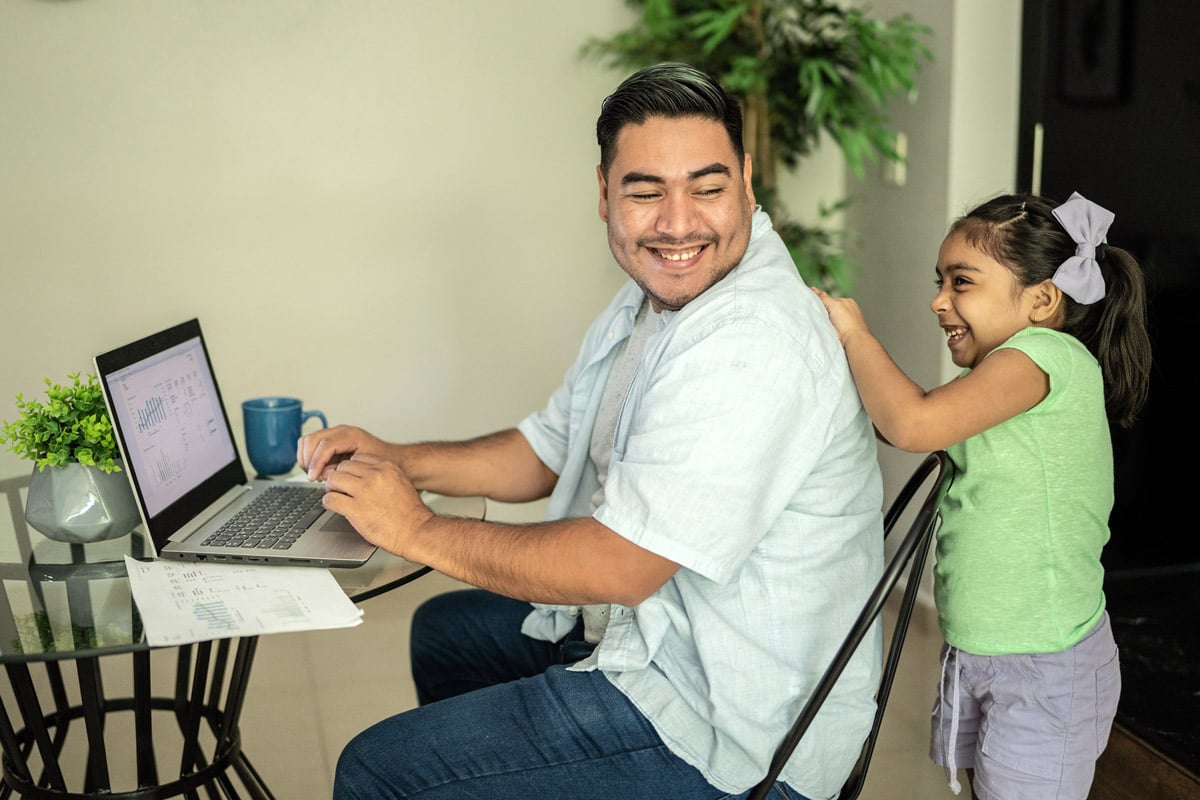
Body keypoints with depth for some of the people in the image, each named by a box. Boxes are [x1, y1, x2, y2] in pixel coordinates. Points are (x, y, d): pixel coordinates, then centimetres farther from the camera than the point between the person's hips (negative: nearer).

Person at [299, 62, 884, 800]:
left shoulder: (751, 346, -28)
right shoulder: (659, 296, 6)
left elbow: (621, 565, -29)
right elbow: (545, 453, 14)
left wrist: (420, 531, -18)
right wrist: (400, 462, -2)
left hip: (733, 736, -10)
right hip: (646, 622, 10)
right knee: (445, 630, 28)